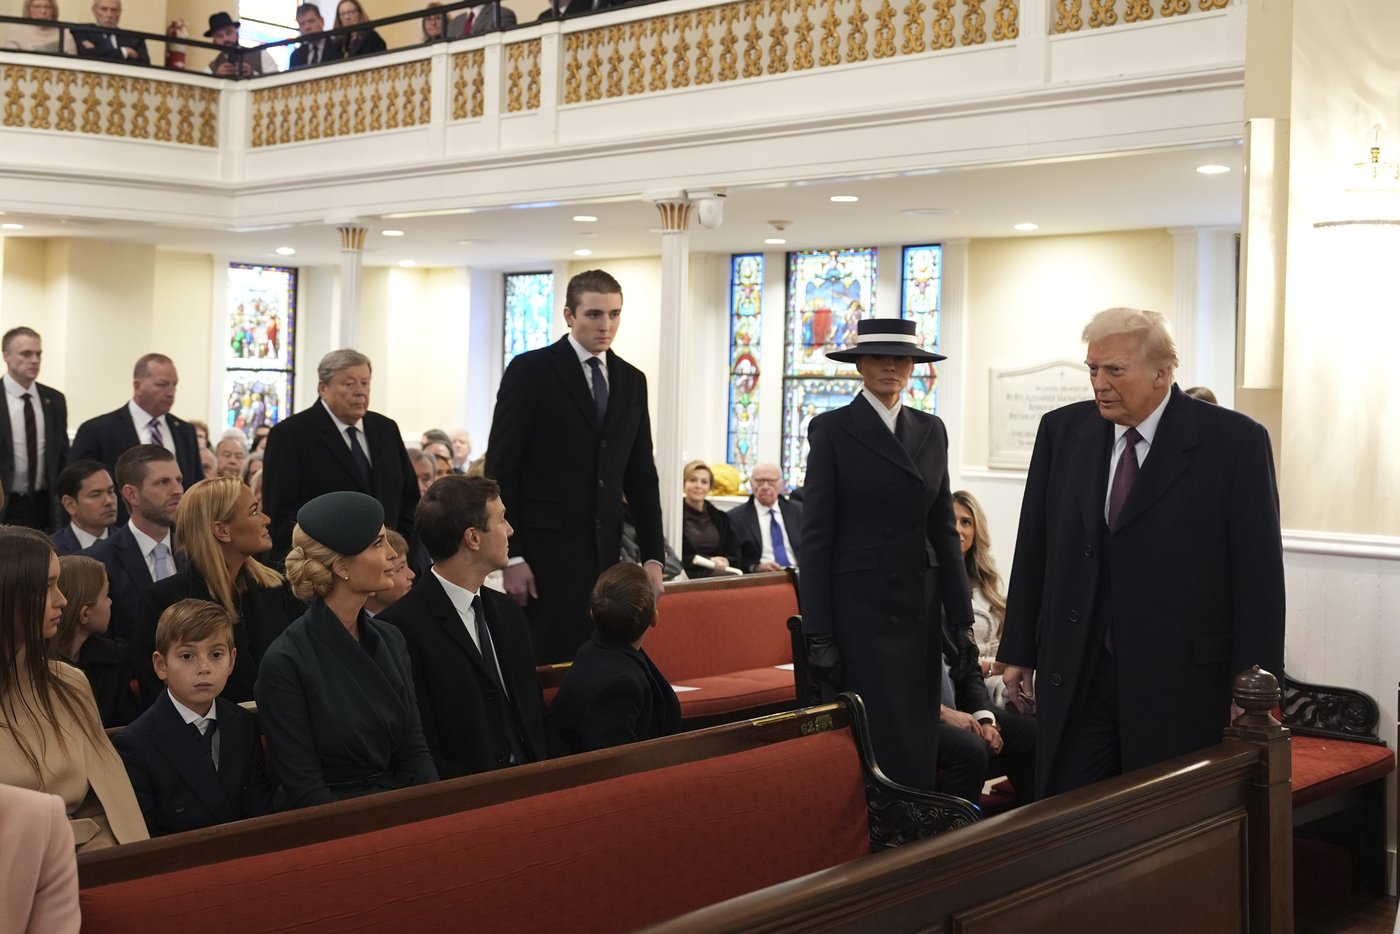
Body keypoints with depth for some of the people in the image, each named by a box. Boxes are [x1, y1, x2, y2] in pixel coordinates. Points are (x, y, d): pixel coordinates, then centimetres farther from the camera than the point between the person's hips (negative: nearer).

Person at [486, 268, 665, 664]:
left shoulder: (631, 381, 12)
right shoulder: (530, 371, -3)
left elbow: (641, 474, 14)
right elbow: (500, 469, -6)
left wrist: (653, 556, 8)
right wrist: (511, 556, -11)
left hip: (604, 552, 5)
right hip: (545, 552, -4)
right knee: (547, 663, -4)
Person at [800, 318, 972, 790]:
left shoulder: (931, 430, 11)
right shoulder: (832, 429, -3)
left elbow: (944, 529, 12)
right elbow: (816, 534, -5)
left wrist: (960, 618, 6)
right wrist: (818, 635, -10)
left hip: (920, 605, 5)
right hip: (858, 605, -4)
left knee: (920, 741, 6)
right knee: (883, 740, -6)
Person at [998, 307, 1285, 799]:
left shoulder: (1235, 441, -7)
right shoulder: (1062, 430, 4)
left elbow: (1259, 572, -7)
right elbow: (1033, 550, 10)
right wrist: (1018, 652, 10)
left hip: (1179, 682, -3)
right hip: (1073, 679, 3)